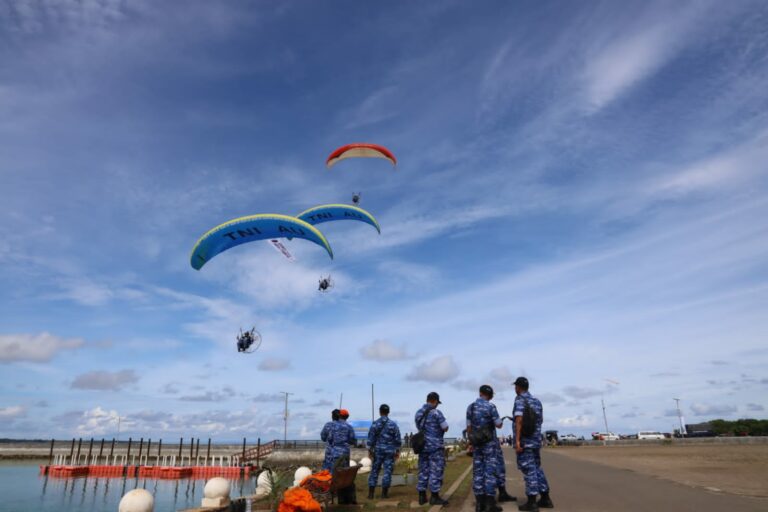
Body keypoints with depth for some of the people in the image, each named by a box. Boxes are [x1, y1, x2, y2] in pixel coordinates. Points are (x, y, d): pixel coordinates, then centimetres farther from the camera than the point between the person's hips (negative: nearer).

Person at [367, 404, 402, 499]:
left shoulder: (375, 424, -2)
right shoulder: (393, 424, -2)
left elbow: (370, 438, -1)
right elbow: (397, 439, 1)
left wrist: (370, 450, 7)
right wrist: (397, 451, 8)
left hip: (378, 450, 1)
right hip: (390, 451, -1)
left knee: (374, 471, 8)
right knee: (387, 471, 4)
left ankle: (371, 493, 8)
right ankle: (384, 493, 6)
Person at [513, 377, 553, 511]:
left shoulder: (519, 400, -11)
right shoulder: (537, 401, 12)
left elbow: (519, 420, -22)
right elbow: (541, 420, 25)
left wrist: (517, 440, -23)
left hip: (524, 440, -7)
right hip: (536, 440, 7)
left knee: (528, 470, -3)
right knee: (536, 469, 16)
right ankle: (545, 499, 18)